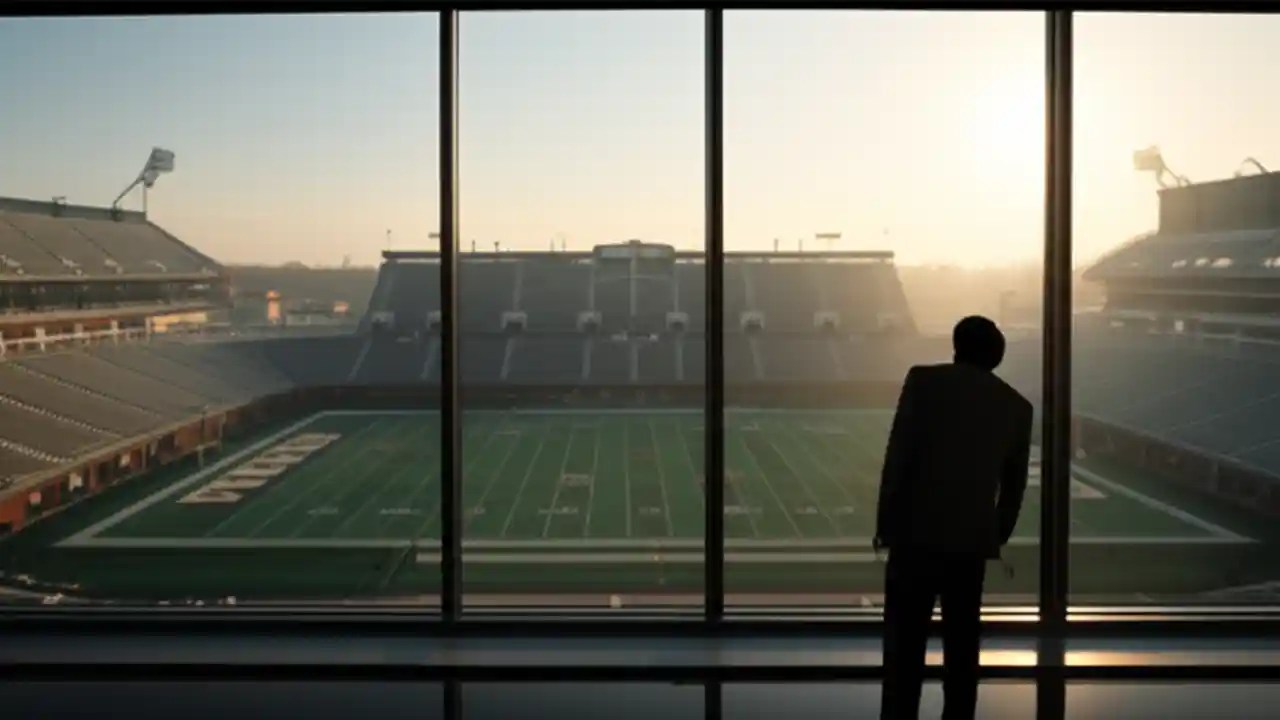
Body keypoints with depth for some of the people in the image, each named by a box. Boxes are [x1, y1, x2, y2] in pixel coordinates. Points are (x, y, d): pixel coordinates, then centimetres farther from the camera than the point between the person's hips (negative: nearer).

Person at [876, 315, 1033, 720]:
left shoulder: (924, 381, -2)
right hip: (973, 540, 4)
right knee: (961, 646, 11)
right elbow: (1014, 485, 15)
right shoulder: (1017, 406, 10)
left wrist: (885, 522, -1)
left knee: (905, 646, -2)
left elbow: (898, 456, -8)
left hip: (916, 532, -3)